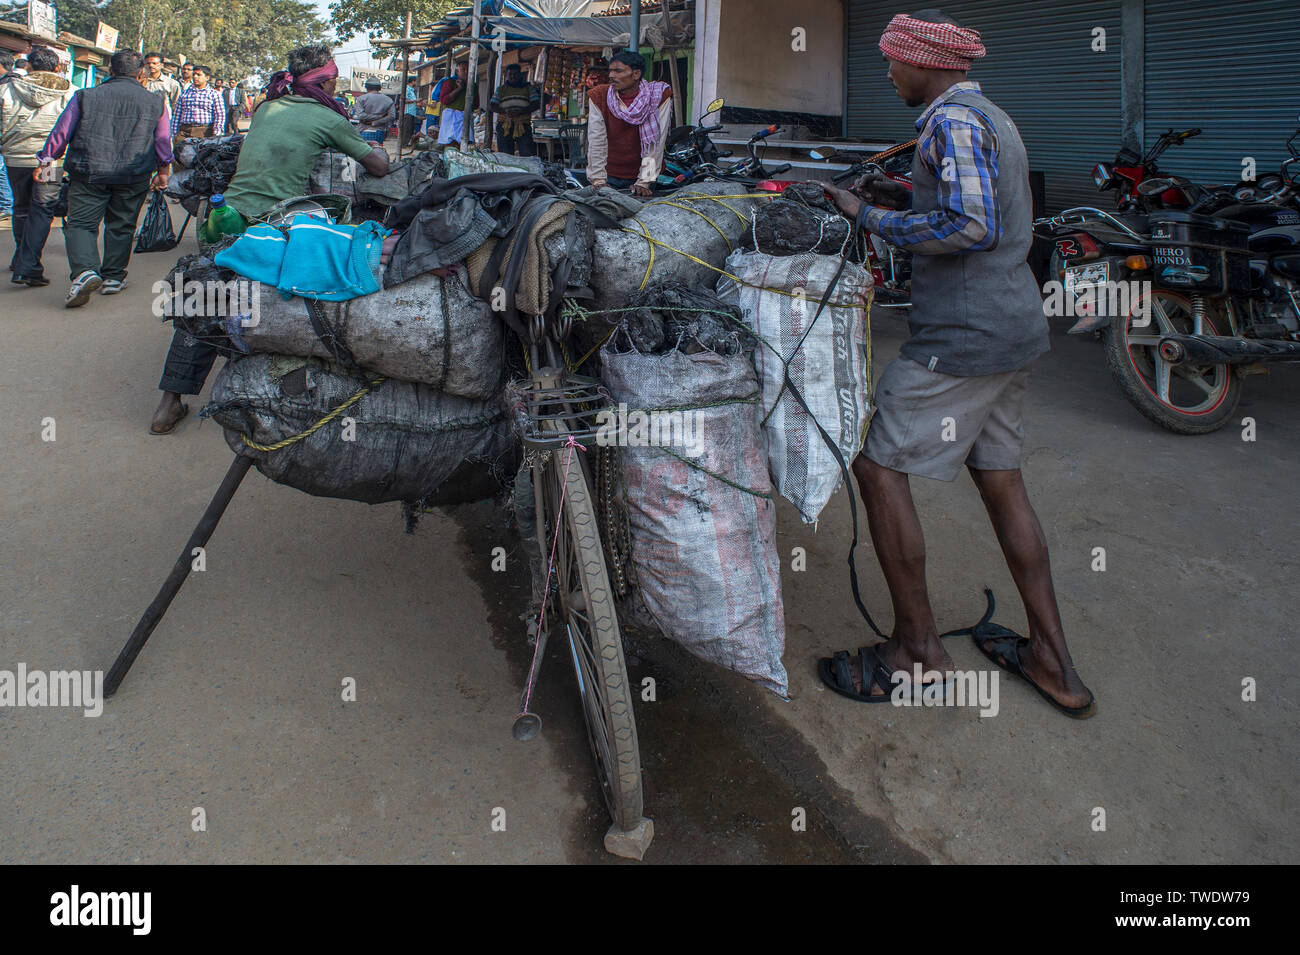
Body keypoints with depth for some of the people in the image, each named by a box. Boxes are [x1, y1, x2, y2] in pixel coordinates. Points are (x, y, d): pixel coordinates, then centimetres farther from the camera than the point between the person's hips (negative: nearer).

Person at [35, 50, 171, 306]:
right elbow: (163, 140, 13)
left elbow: (61, 132, 7)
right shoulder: (155, 101, 4)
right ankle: (113, 278, 18)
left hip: (89, 172, -1)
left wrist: (46, 160, 19)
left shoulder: (85, 96, 2)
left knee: (81, 223, 1)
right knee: (121, 226, 14)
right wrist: (162, 171, 27)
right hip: (134, 177, 2)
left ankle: (85, 271, -21)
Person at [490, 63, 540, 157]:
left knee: (528, 154, -13)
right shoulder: (501, 89, 18)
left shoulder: (529, 88, 14)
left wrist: (519, 112, -14)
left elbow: (536, 105, 1)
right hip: (505, 126, 2)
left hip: (523, 126, -2)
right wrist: (505, 111, -12)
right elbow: (492, 106, 9)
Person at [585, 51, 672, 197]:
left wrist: (644, 182, -18)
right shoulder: (599, 96, -3)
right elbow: (596, 141, -6)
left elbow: (656, 142, -12)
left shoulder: (659, 96, -8)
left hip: (642, 175, -1)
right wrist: (599, 181, -13)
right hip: (609, 175, 1)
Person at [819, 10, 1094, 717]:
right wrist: (908, 199, 18)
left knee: (878, 466, -3)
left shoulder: (952, 118, -12)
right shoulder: (995, 120, 19)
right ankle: (1054, 664, 21)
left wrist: (873, 218, -15)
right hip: (1014, 326, 10)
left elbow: (971, 229, -24)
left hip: (962, 336, -10)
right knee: (999, 477, 14)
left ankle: (918, 647, 6)